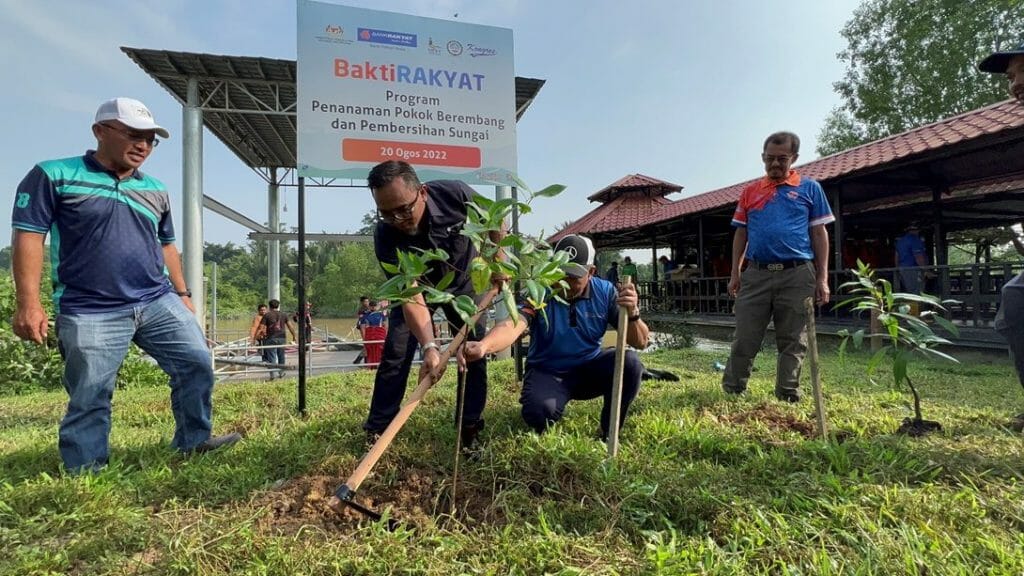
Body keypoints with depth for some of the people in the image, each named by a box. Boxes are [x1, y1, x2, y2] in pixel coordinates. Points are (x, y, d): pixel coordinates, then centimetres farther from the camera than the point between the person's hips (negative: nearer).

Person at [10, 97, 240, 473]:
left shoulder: (155, 190, 15)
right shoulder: (54, 176, -2)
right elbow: (28, 235, -7)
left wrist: (182, 293, 17)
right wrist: (29, 303, -14)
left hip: (159, 302, 5)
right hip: (89, 313, -5)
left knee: (197, 363, 1)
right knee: (89, 397, 2)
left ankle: (193, 442, 17)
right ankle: (84, 473, 19)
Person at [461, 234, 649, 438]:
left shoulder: (605, 292, -9)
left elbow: (641, 342, -10)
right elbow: (513, 325, -36)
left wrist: (632, 313, -33)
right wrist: (483, 346, -59)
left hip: (589, 370, 3)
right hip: (547, 372, -2)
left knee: (630, 362, -26)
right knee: (538, 413, -33)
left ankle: (609, 433, -2)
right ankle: (556, 411, 8)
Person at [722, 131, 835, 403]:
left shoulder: (810, 188, 6)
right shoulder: (750, 191, 12)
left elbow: (819, 233, 4)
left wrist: (822, 278, -2)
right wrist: (735, 273, 8)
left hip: (797, 275, -1)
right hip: (756, 274, 1)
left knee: (793, 341, 6)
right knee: (744, 339, 3)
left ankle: (788, 396, 16)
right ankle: (731, 391, 13)